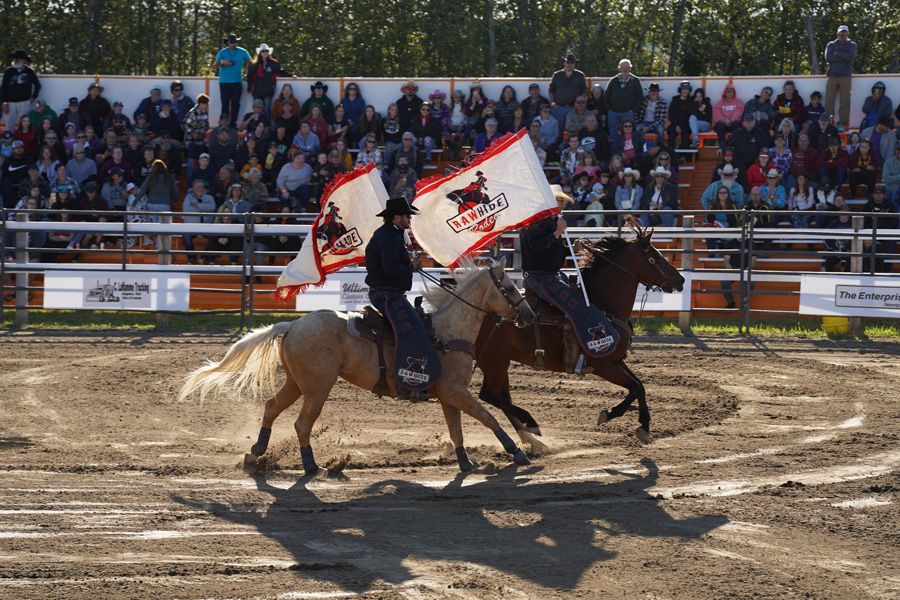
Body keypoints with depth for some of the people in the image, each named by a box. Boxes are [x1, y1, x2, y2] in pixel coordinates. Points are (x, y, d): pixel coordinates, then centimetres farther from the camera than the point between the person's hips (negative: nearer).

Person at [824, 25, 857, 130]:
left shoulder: (852, 45, 14)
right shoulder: (831, 45, 15)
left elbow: (851, 57, -6)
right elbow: (827, 58, -3)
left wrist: (837, 54, -2)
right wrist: (844, 57, -5)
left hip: (845, 76, -1)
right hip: (832, 75, 1)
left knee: (845, 101, -7)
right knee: (829, 101, -4)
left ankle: (843, 123, -6)